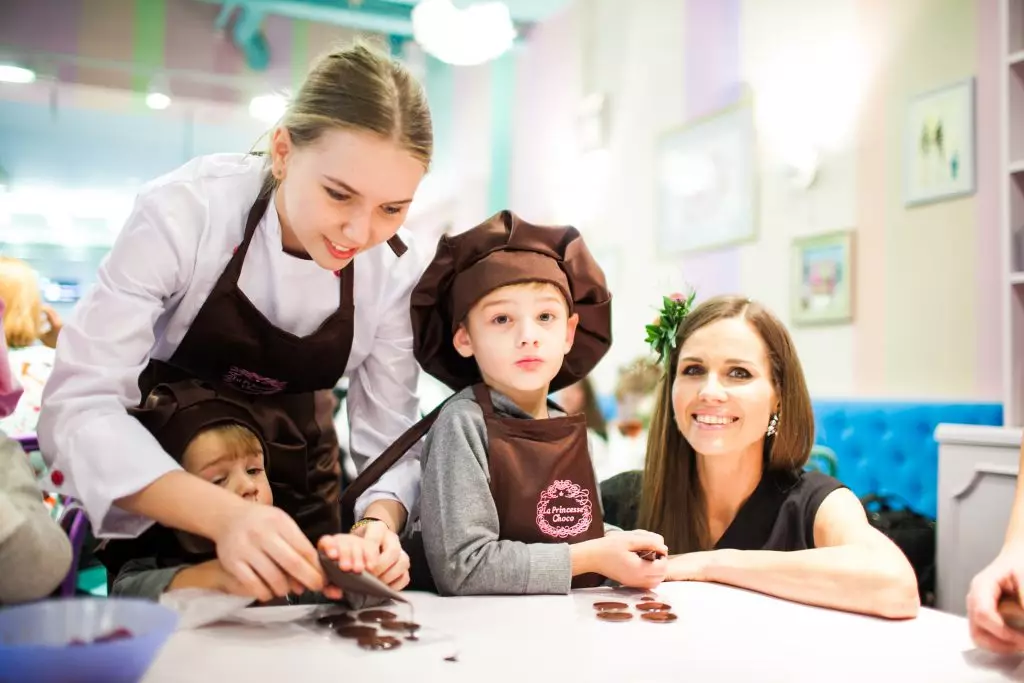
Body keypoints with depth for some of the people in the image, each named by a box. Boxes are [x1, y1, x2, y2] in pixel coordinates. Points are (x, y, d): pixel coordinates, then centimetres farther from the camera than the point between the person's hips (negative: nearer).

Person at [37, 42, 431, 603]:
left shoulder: (393, 273, -19)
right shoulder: (184, 209, -29)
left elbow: (388, 441, -15)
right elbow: (76, 407, -33)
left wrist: (379, 523, -37)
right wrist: (222, 514, -49)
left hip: (296, 483, 3)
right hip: (161, 466, -2)